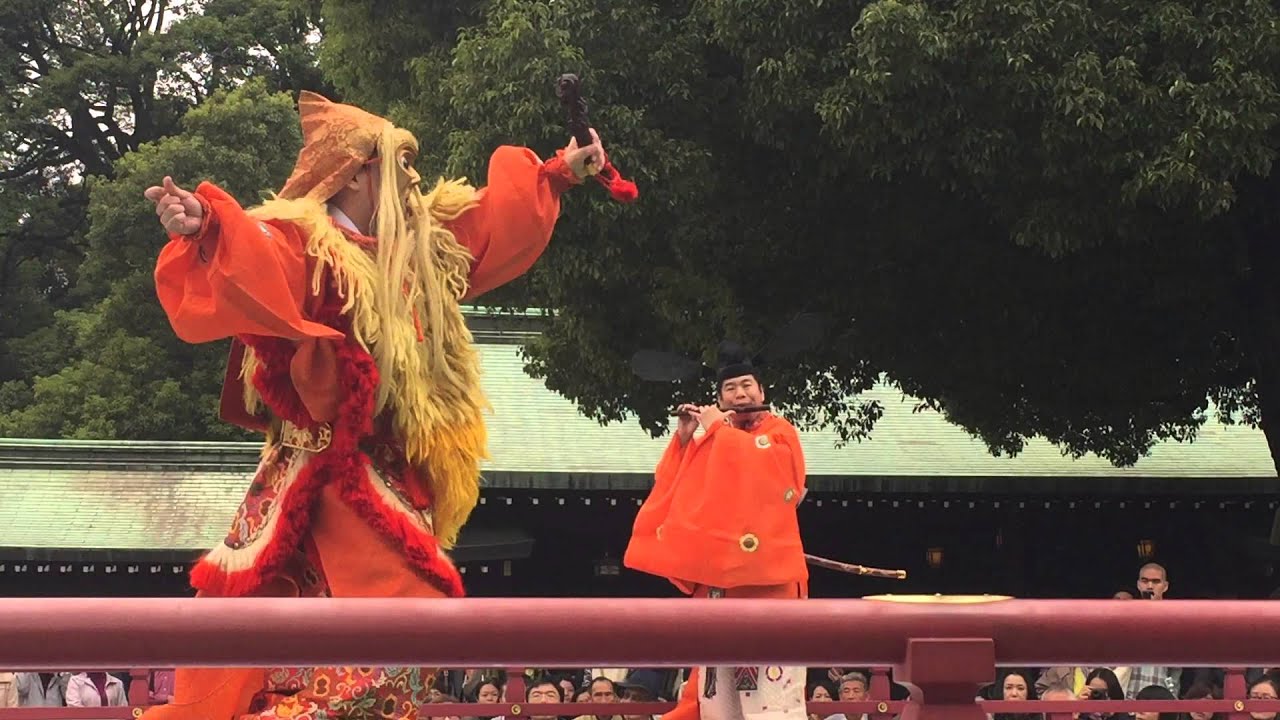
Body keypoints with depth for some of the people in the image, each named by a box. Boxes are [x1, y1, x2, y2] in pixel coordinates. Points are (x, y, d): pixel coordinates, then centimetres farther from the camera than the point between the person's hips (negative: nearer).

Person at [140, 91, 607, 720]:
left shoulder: (417, 245, 14)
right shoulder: (301, 242, -11)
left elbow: (497, 218, 30)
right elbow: (252, 262, -33)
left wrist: (558, 174, 37)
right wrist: (205, 226, -53)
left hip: (394, 475, 8)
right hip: (331, 473, -8)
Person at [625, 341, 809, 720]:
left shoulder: (780, 433, 1)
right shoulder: (714, 439, 19)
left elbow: (751, 465, -20)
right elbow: (673, 489, 13)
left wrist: (715, 429, -9)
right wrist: (685, 437, 2)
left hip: (765, 573, -7)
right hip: (717, 571, 7)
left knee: (772, 687, -15)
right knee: (716, 681, 7)